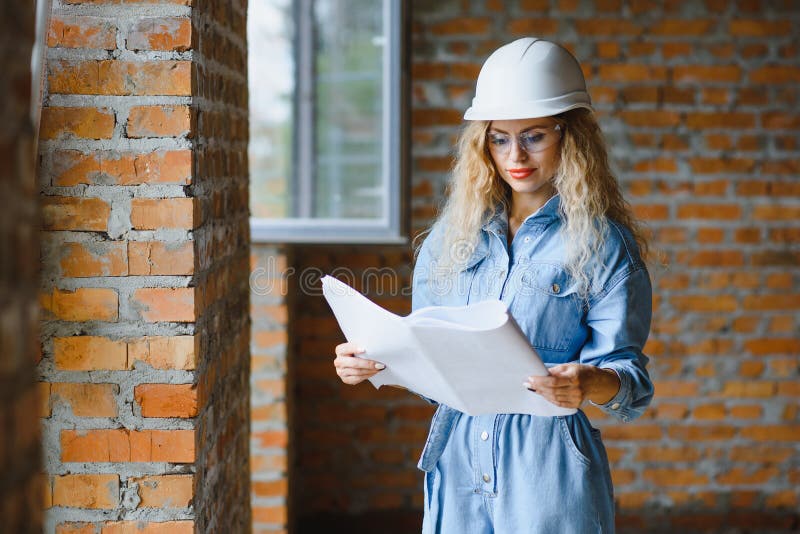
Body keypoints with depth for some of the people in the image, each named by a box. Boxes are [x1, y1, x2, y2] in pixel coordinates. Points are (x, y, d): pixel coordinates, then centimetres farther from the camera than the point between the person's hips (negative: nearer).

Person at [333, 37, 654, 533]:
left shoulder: (603, 242, -5)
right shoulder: (454, 233, 8)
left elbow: (627, 372, -9)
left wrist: (591, 383, -30)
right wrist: (370, 361, -8)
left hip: (548, 467, -4)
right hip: (457, 458, 4)